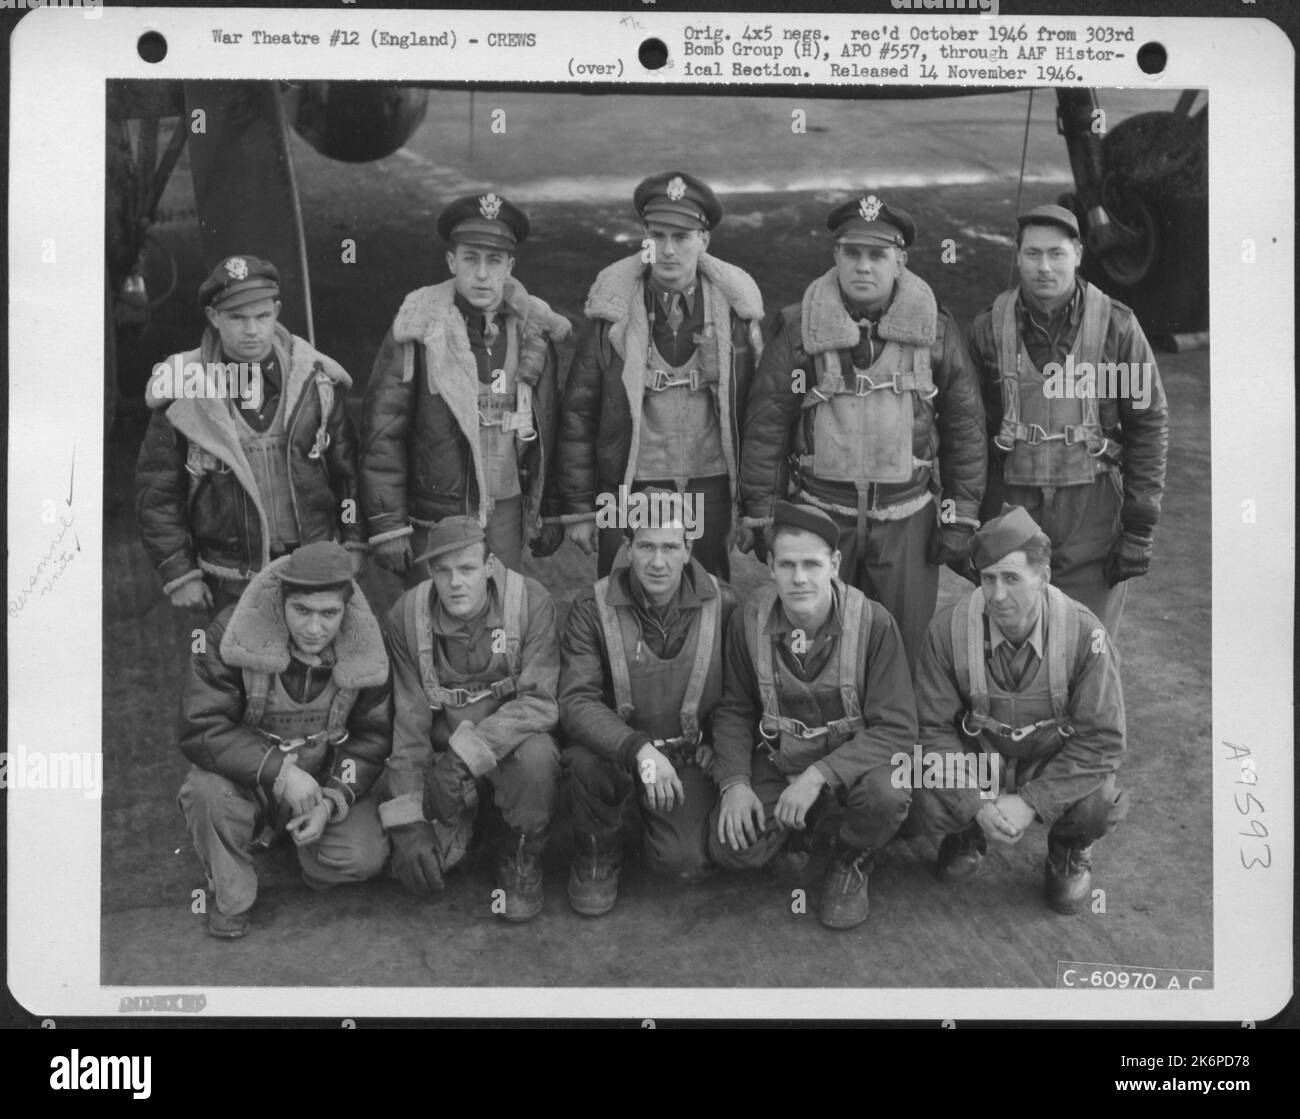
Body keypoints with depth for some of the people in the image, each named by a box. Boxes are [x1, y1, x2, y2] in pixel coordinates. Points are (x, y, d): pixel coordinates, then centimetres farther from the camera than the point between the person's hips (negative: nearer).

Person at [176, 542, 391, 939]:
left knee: (364, 859, -20)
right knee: (206, 792, -35)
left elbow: (372, 737, -5)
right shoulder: (233, 634, -23)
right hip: (245, 778, -2)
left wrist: (331, 802, -20)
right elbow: (200, 730, -24)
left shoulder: (366, 646, -15)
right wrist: (279, 772, -34)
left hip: (327, 781, 2)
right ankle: (229, 897, -4)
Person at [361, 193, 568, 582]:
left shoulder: (532, 331, 3)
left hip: (506, 514, 3)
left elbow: (547, 428, 10)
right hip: (433, 519, -3)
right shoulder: (418, 331, -8)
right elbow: (382, 430, -7)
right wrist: (386, 525, -11)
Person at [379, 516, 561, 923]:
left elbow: (541, 702, -22)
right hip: (441, 751, 2)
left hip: (512, 743, -1)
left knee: (537, 756, -37)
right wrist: (407, 823, -16)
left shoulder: (531, 602, -17)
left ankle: (522, 862, -6)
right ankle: (457, 829, 18)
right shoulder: (406, 616, -10)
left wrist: (467, 753, -35)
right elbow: (408, 722, -10)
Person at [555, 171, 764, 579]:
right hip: (630, 488, -1)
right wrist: (577, 507, 0)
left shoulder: (734, 309, 1)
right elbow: (578, 411, 1)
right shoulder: (614, 311, -2)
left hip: (712, 493, 1)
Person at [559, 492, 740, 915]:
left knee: (685, 862, -20)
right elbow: (575, 702, -20)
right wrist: (638, 749, -35)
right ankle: (598, 854, -1)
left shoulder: (723, 606, -6)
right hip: (615, 753, 0)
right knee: (585, 762, -34)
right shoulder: (593, 609, -11)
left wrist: (718, 743, -5)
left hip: (689, 758, 1)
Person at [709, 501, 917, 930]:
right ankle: (798, 828, 19)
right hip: (777, 755, 2)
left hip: (854, 753, -2)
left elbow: (896, 728, -22)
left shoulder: (874, 624, -22)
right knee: (731, 849, -17)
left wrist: (820, 774, -32)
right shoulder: (748, 621, -12)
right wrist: (735, 782, -13)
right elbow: (734, 710, 2)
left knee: (887, 793, -35)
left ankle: (852, 863, 1)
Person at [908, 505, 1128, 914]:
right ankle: (970, 833, 14)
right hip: (974, 758, 1)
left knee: (1100, 804, -31)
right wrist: (977, 805, -25)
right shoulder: (948, 629, -21)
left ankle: (1070, 850, 10)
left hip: (1055, 763, -1)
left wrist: (1031, 802, -27)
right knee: (924, 806, -28)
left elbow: (1102, 740, -19)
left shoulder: (1084, 634, -23)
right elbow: (933, 728, -13)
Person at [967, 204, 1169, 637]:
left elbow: (1150, 423, 1)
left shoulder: (1116, 326, -2)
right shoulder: (988, 328, 2)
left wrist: (1140, 528, -3)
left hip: (1093, 507, -1)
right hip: (1010, 504, 1)